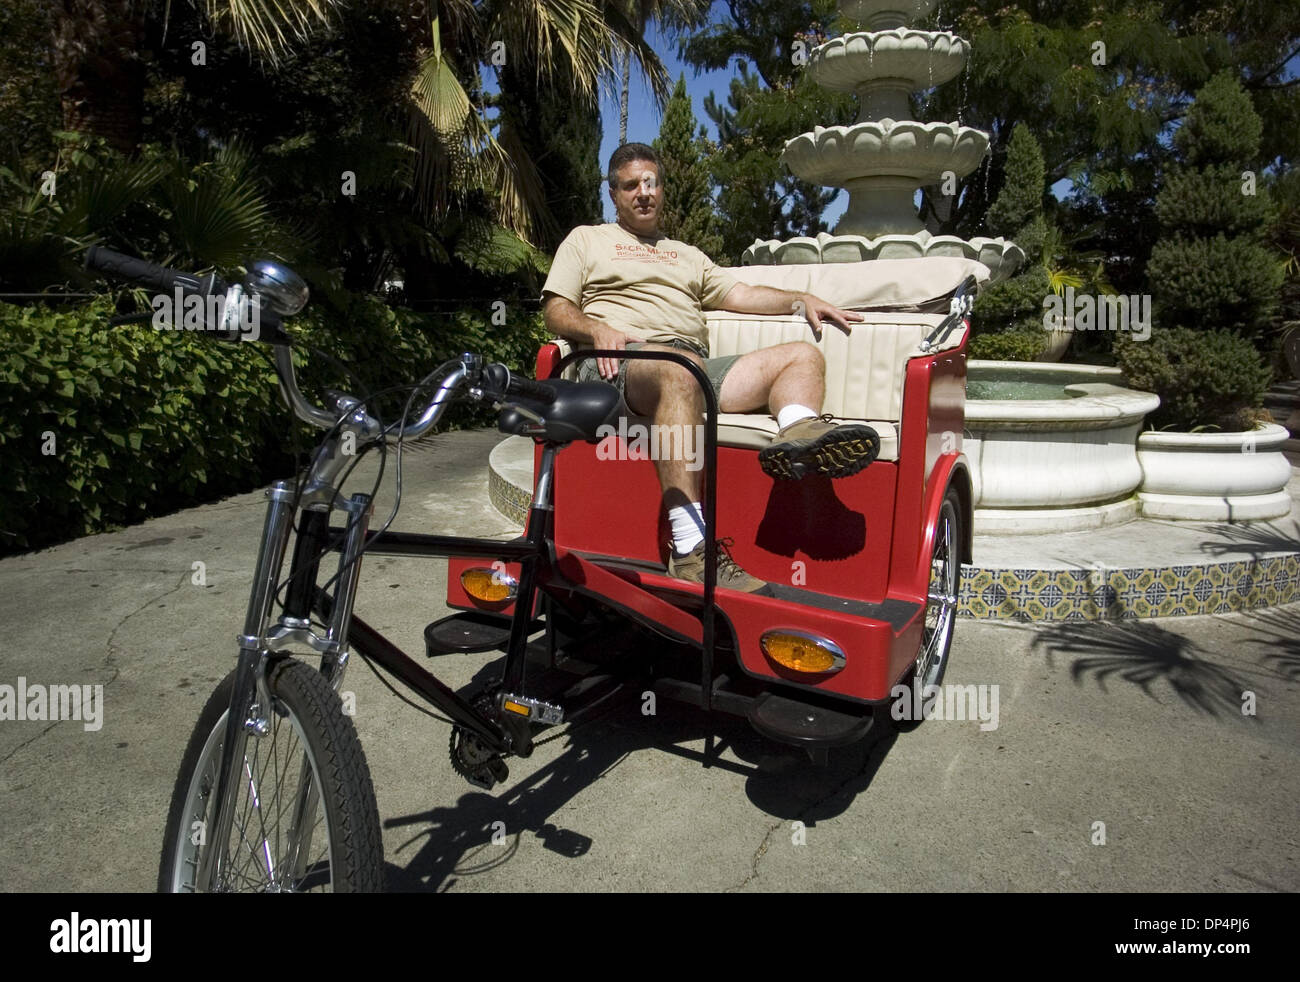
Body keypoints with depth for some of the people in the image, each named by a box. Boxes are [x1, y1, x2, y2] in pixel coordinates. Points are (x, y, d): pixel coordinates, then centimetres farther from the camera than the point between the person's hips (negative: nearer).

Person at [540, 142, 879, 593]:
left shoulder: (685, 253, 36)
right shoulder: (586, 239, 22)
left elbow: (738, 293, 26)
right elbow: (556, 310, 10)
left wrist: (801, 300, 11)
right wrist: (598, 329, -11)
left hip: (699, 369, 6)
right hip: (620, 365, -6)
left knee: (804, 355, -10)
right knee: (681, 368, -41)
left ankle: (797, 436, -47)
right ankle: (691, 552, -50)